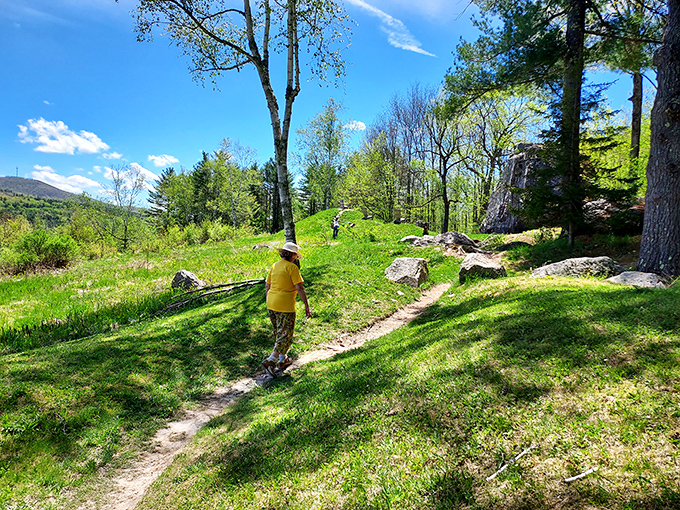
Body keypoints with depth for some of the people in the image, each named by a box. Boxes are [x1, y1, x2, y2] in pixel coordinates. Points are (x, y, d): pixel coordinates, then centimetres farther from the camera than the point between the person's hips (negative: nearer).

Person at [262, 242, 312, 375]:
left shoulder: (274, 266, 9)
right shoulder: (292, 267, -12)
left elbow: (267, 286, 14)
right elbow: (299, 288, -16)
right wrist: (307, 306, -10)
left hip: (271, 305, 8)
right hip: (285, 306, -8)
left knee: (279, 333, 21)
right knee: (285, 336, 3)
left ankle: (282, 360, 32)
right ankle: (270, 361, -2)